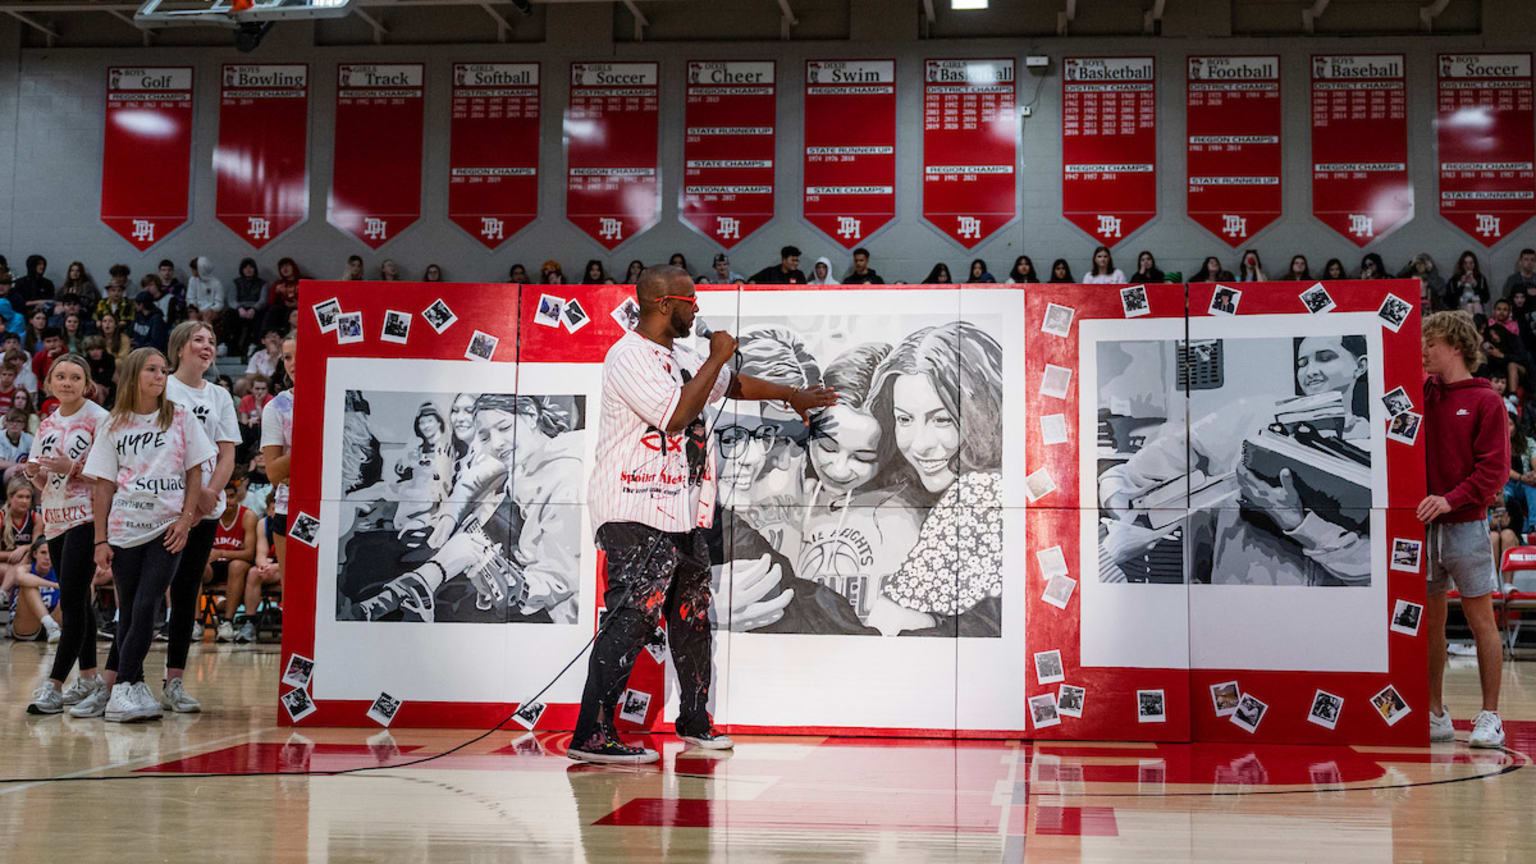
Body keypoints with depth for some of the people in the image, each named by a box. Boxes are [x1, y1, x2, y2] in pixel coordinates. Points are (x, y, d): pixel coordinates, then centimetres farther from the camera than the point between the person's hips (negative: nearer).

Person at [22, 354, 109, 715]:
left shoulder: (99, 419, -6)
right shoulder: (47, 424, 13)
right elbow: (43, 483, 17)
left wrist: (74, 468, -21)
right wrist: (34, 473, -4)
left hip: (86, 518, -7)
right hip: (55, 519, 7)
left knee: (71, 602, -10)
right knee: (76, 600, 11)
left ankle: (54, 685, -11)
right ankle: (88, 678, 18)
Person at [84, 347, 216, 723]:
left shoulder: (181, 418, 7)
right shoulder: (113, 425, 8)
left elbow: (195, 473, 7)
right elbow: (104, 484, 7)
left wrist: (185, 518, -5)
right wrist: (100, 540, 1)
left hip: (167, 528, -1)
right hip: (124, 529, 1)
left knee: (145, 607, -11)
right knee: (129, 611, 4)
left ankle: (121, 687, -10)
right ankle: (131, 684, 11)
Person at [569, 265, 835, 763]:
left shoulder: (680, 358, 17)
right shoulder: (629, 357, -12)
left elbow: (731, 384, 34)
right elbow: (676, 415, -22)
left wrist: (791, 395, 41)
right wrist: (717, 358, -13)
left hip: (682, 514, 10)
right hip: (637, 514, -10)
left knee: (692, 615, 15)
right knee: (633, 618, -15)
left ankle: (695, 722, 29)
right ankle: (591, 735, -13)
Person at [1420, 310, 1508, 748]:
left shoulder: (1486, 400, -3)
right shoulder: (1424, 392, 10)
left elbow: (1495, 468, -9)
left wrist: (1450, 499, -19)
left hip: (1466, 526, -5)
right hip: (1424, 526, 5)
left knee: (1481, 620, 0)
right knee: (1430, 621, 8)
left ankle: (1489, 718, 6)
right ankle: (1436, 716, 16)